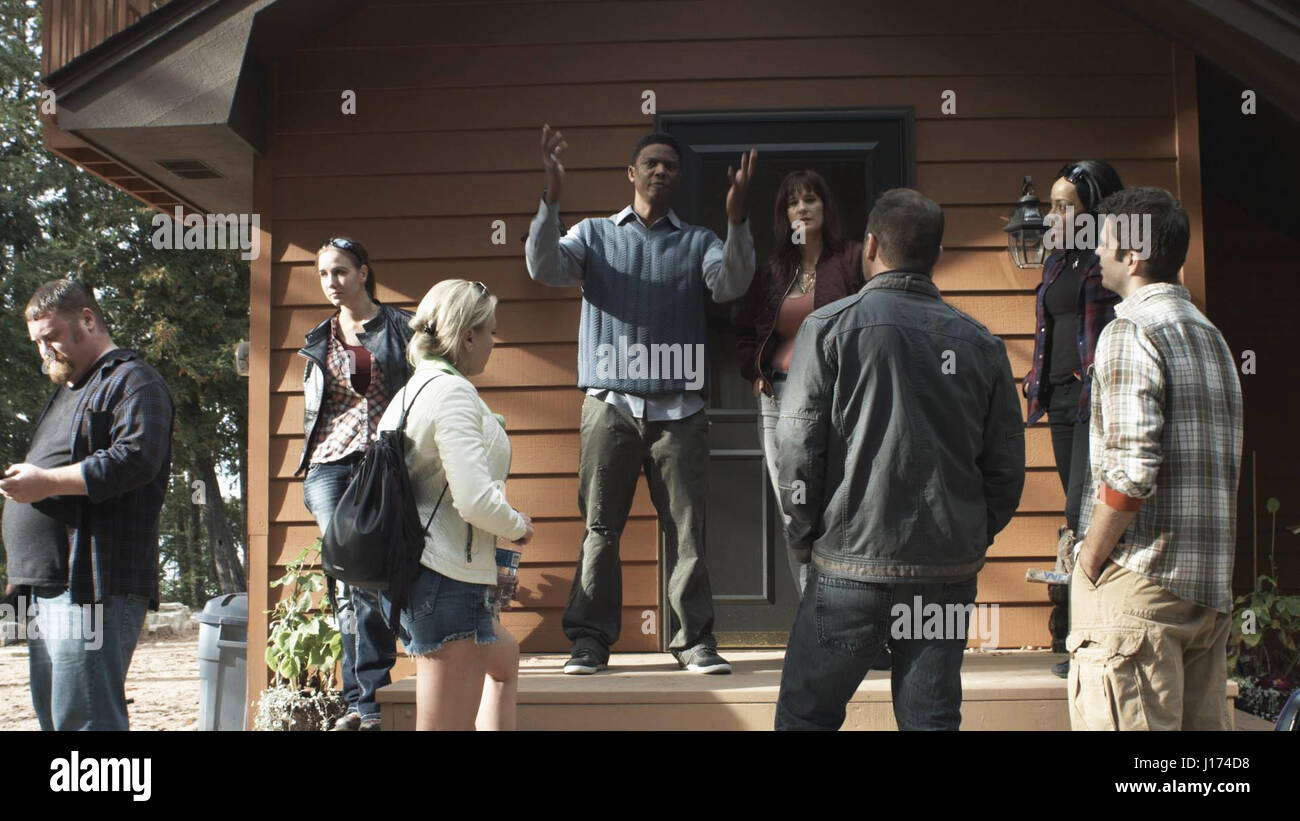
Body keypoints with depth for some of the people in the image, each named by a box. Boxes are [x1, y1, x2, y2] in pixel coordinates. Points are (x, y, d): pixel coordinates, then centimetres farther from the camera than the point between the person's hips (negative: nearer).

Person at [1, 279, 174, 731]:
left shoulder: (133, 381, -4)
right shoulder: (68, 391, 27)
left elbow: (136, 457, -19)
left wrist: (47, 481, -18)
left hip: (93, 589, -10)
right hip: (49, 588, 10)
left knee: (84, 720, -13)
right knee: (53, 719, 12)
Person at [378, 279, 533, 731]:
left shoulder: (410, 392, 12)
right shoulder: (453, 393, -17)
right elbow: (476, 501, -25)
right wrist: (518, 526, -6)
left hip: (409, 572, 11)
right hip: (447, 579, -11)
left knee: (504, 658, 32)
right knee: (447, 723, -4)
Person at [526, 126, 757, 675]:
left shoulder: (697, 242, 14)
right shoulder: (595, 234, 14)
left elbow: (731, 285, -5)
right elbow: (544, 268, -3)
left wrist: (736, 220, -21)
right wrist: (552, 198, -17)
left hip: (679, 408, 1)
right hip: (611, 403, 0)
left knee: (687, 527, -1)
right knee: (600, 526, 1)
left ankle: (695, 639, 5)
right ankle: (591, 637, 8)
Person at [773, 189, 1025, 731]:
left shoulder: (830, 326, -5)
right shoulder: (979, 342, 5)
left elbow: (797, 449, -8)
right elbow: (1007, 467, 6)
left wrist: (803, 539, 5)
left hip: (851, 569, -3)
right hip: (951, 574, 4)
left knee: (805, 714, 7)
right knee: (932, 717, 10)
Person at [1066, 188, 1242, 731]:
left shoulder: (1131, 333, -9)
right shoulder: (1210, 335, 18)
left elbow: (1132, 470, -19)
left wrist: (1089, 559, -9)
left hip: (1138, 584, -9)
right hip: (1209, 585, 9)